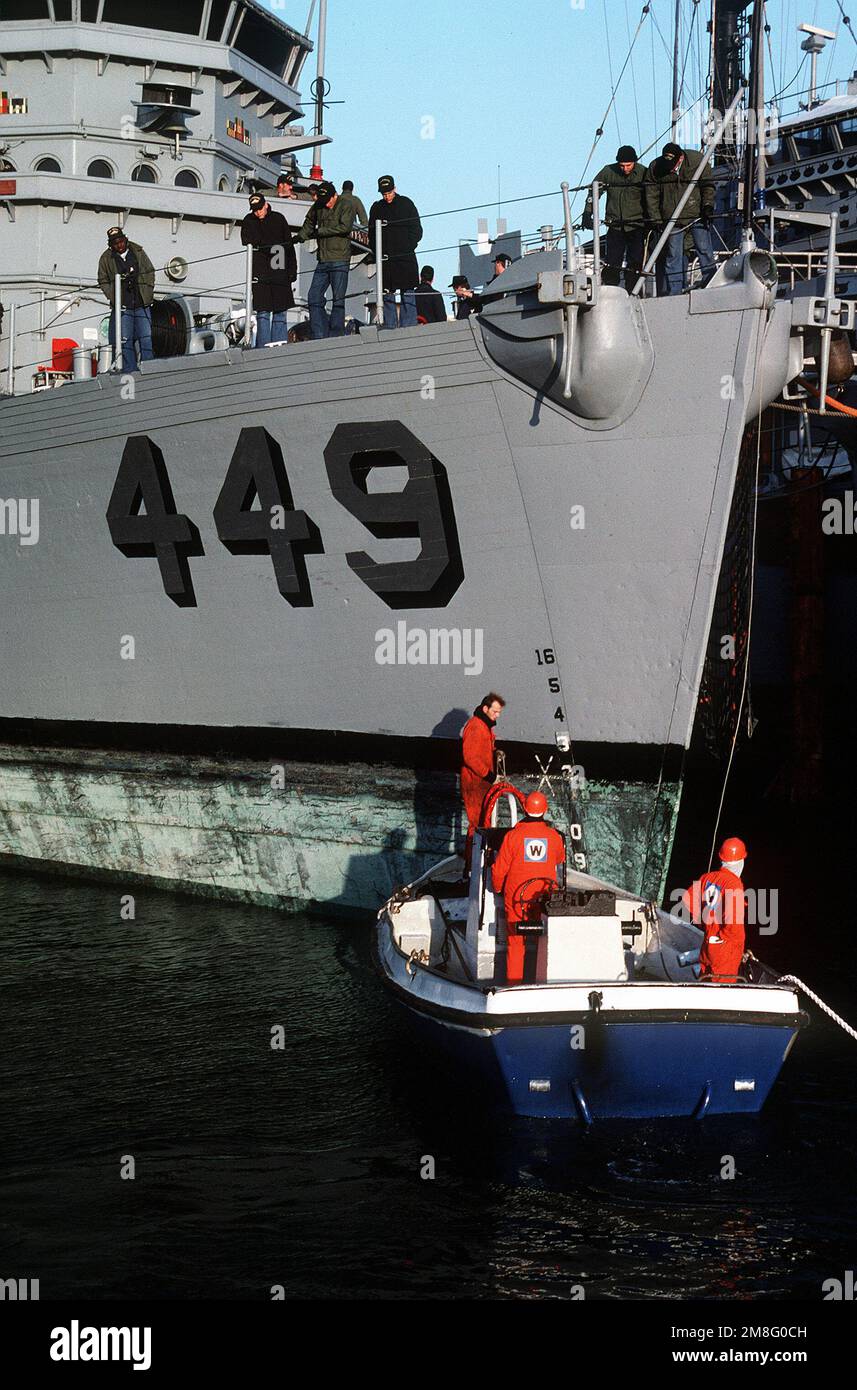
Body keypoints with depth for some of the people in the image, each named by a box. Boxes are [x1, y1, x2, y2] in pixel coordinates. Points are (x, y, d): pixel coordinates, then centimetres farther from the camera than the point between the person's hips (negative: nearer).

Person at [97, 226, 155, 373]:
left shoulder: (138, 252, 6)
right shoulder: (106, 258, 2)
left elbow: (150, 272, 12)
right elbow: (103, 282, 6)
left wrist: (148, 294, 3)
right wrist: (114, 299, -6)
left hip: (142, 304, 1)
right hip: (123, 306, -1)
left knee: (146, 338, -1)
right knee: (126, 341, -2)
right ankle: (130, 371, 1)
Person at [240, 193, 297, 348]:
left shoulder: (279, 219, 10)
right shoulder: (248, 222, 7)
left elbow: (289, 246, 11)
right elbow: (247, 243, -4)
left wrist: (292, 270, 5)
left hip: (280, 273, 2)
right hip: (260, 273, -2)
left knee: (281, 312, 2)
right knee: (263, 312, -5)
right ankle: (263, 347, -5)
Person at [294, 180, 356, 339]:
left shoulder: (346, 206, -3)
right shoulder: (318, 207, 13)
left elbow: (344, 227, -17)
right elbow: (309, 222, 29)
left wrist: (320, 231, -12)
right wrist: (300, 236, 14)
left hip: (340, 260, -6)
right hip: (323, 261, 6)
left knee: (338, 300, -6)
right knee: (314, 298, -2)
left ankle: (335, 337, -4)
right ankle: (319, 336, -2)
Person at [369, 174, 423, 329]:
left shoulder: (406, 204, 5)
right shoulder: (376, 208, 12)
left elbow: (417, 230, 4)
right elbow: (371, 233, 15)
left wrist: (408, 248, -7)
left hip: (405, 257, -3)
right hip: (386, 258, 3)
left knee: (408, 293, -5)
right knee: (387, 294, 1)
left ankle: (409, 327, -5)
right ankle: (389, 327, 3)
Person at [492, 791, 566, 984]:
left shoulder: (513, 835, -8)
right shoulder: (554, 836, -3)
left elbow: (499, 869, -4)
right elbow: (560, 859, 19)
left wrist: (497, 888, 15)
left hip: (517, 897, -1)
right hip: (546, 895, 1)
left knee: (515, 941, 7)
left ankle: (514, 981, 7)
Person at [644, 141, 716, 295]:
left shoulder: (697, 160, -10)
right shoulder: (655, 168, -7)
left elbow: (708, 185, 0)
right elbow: (651, 195, 0)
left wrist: (708, 205, -10)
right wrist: (655, 219, -4)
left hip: (697, 215, -1)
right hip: (672, 219, 1)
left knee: (704, 251, -5)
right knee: (672, 256, 0)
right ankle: (673, 294, 3)